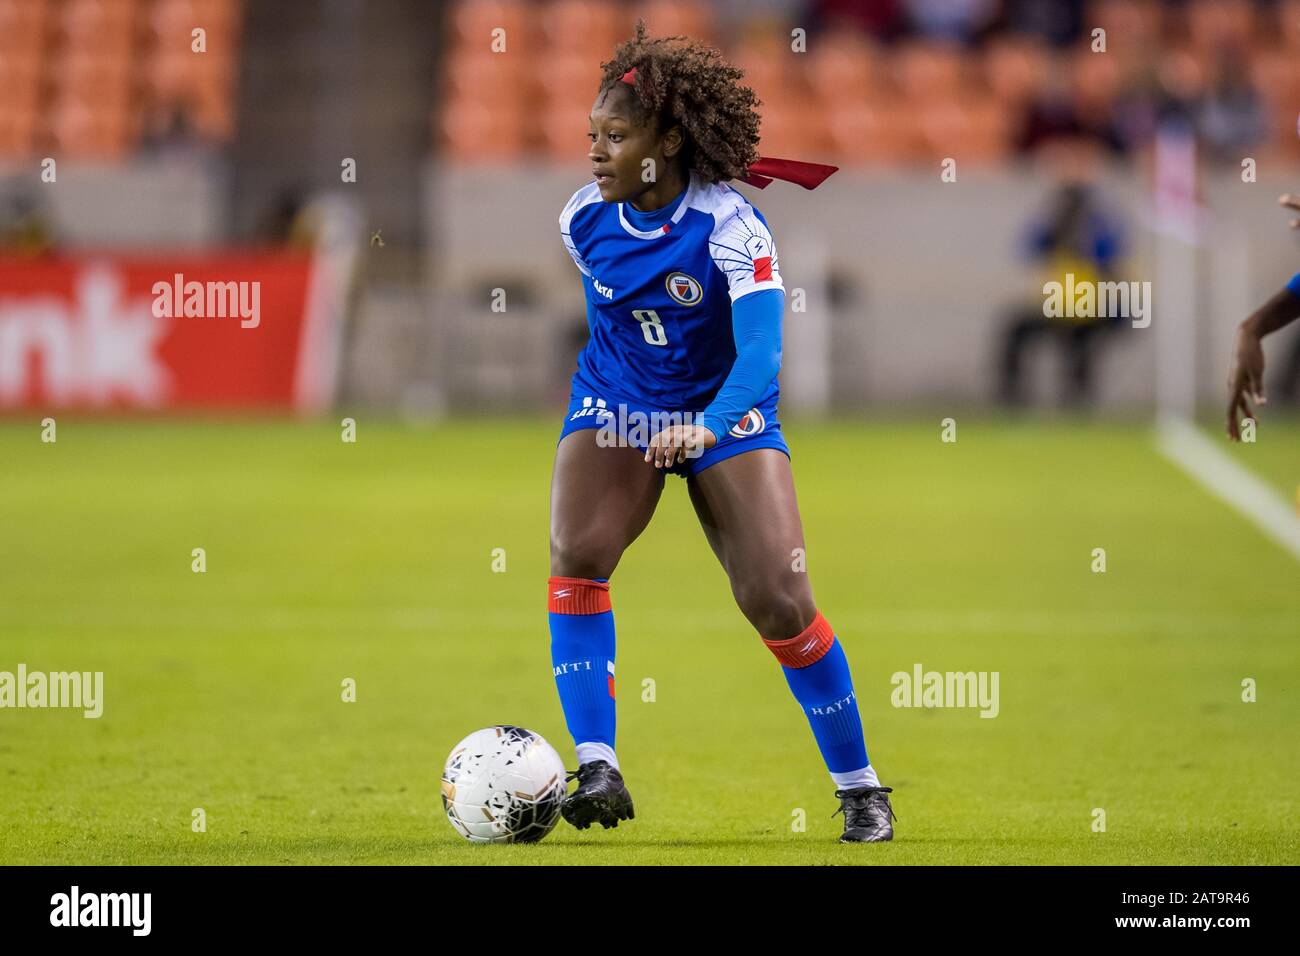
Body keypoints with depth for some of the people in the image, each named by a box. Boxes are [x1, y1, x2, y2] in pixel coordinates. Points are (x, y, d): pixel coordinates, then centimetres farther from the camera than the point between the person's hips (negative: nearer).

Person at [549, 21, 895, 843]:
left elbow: (761, 355, -35)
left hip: (724, 411, -3)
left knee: (778, 600, -10)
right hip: (615, 406, 3)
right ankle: (599, 770, -24)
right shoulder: (585, 218, -9)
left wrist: (704, 427, -49)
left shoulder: (731, 228, -24)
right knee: (576, 554, -23)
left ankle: (860, 789, 6)